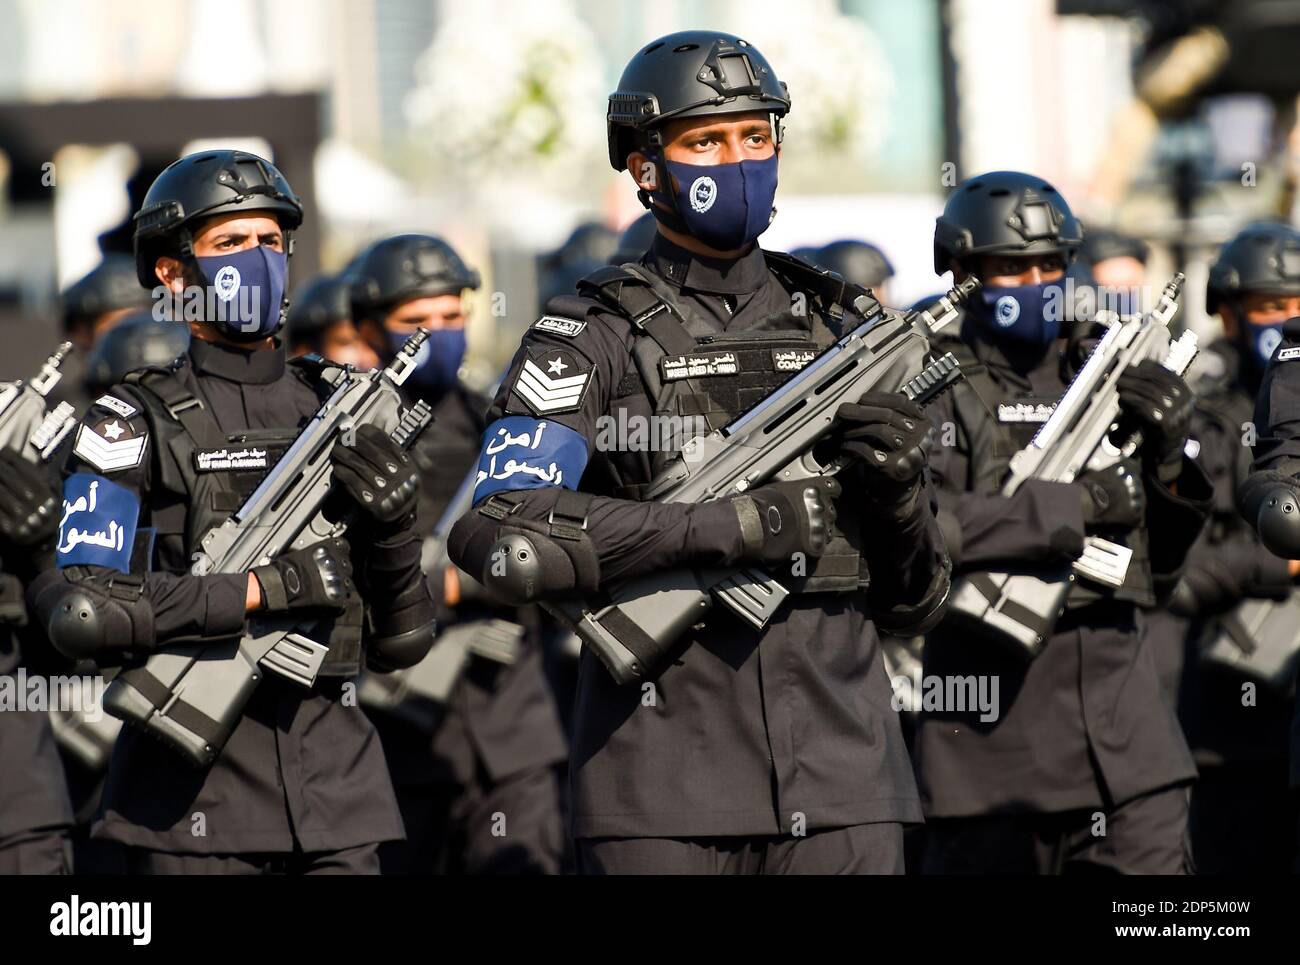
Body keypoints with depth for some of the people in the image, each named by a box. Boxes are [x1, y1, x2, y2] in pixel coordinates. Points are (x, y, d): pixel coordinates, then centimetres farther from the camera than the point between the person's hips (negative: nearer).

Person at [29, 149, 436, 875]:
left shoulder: (346, 413, 13)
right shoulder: (134, 425, -1)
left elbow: (401, 645, 14)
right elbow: (75, 610, -15)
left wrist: (393, 533, -5)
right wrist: (262, 589, -17)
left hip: (337, 781, 4)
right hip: (195, 790, -4)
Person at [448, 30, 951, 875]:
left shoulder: (840, 331, 14)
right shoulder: (592, 338, 3)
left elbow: (916, 605, 17)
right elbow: (496, 530, -15)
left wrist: (901, 496, -6)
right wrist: (727, 527, -18)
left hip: (840, 776, 3)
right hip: (664, 792, -3)